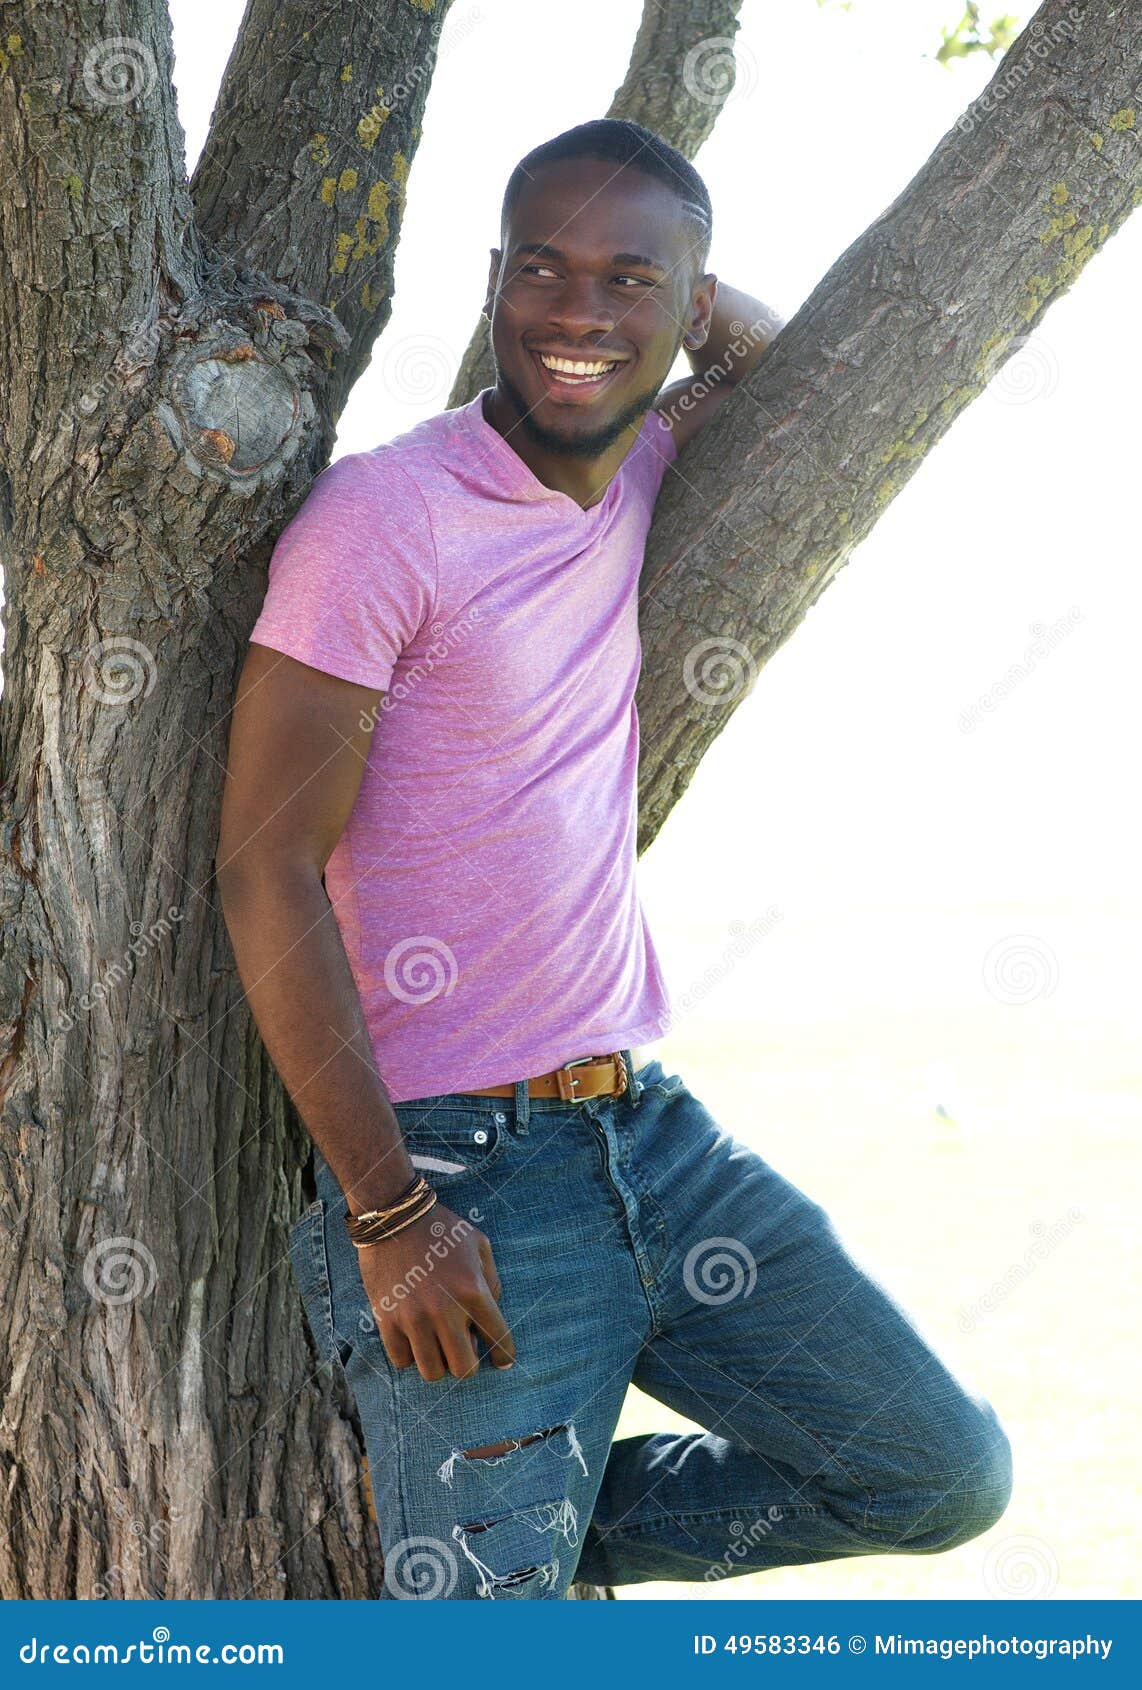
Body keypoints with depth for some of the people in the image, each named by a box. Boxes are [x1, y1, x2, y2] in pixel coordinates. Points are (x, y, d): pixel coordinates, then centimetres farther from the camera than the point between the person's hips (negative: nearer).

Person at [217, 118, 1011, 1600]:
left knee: (947, 1477, 11)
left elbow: (775, 359, 33)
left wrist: (715, 312, 9)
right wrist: (388, 1213, -18)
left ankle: (545, 1523, 21)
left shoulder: (640, 469, 9)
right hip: (463, 1176, -7)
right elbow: (267, 872, -14)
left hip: (653, 1129, 7)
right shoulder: (383, 516, -12)